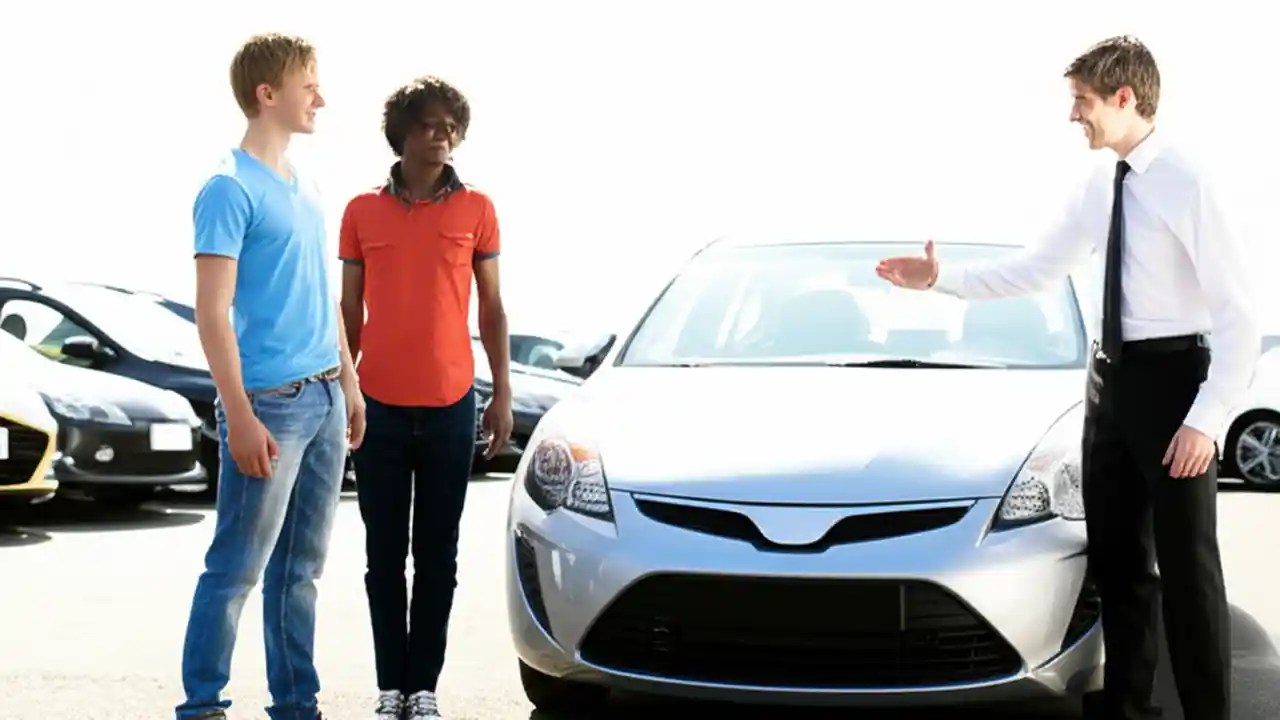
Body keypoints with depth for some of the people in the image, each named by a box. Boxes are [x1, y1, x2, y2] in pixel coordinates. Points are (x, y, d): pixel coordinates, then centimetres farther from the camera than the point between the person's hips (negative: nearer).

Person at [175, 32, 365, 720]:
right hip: (271, 405, -8)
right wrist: (241, 417, -19)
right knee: (237, 568, -2)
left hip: (324, 401, 8)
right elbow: (212, 312, -15)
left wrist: (350, 385, 18)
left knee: (301, 568, 12)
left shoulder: (303, 189, 15)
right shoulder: (230, 190, -11)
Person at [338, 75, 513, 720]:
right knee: (384, 556, 6)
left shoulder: (476, 210, 3)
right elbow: (349, 312, 8)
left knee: (437, 557, 6)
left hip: (450, 407, 0)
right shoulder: (361, 212, 4)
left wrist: (502, 393, 2)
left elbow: (491, 308, 7)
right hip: (378, 406, 0)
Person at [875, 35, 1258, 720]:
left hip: (1170, 376, -8)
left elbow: (1239, 317, -17)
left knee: (1186, 566, 1)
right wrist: (942, 278, 8)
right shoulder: (1101, 189, 7)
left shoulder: (1187, 185, -17)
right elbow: (1034, 271, 17)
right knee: (1116, 557, 15)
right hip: (1111, 376, 8)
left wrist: (1206, 418, -20)